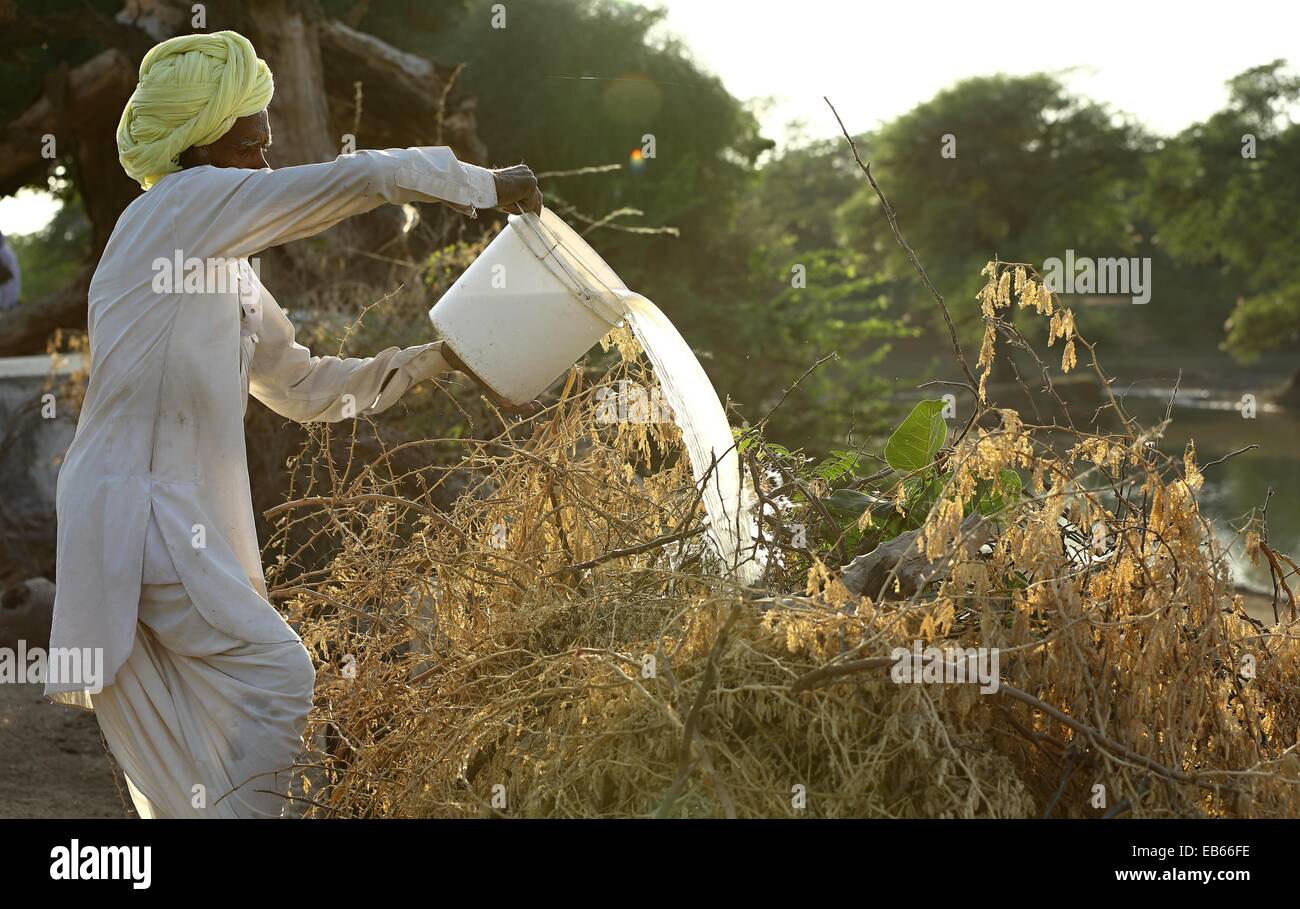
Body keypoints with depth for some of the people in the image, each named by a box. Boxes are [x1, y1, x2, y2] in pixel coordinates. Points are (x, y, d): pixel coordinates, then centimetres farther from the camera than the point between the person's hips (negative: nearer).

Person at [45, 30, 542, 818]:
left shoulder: (227, 258, 19)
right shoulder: (190, 203, -8)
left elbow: (304, 385, 25)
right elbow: (367, 178, -10)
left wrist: (436, 360, 22)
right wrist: (489, 184, 3)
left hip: (183, 516, 9)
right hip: (133, 514, -9)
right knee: (274, 672, -14)